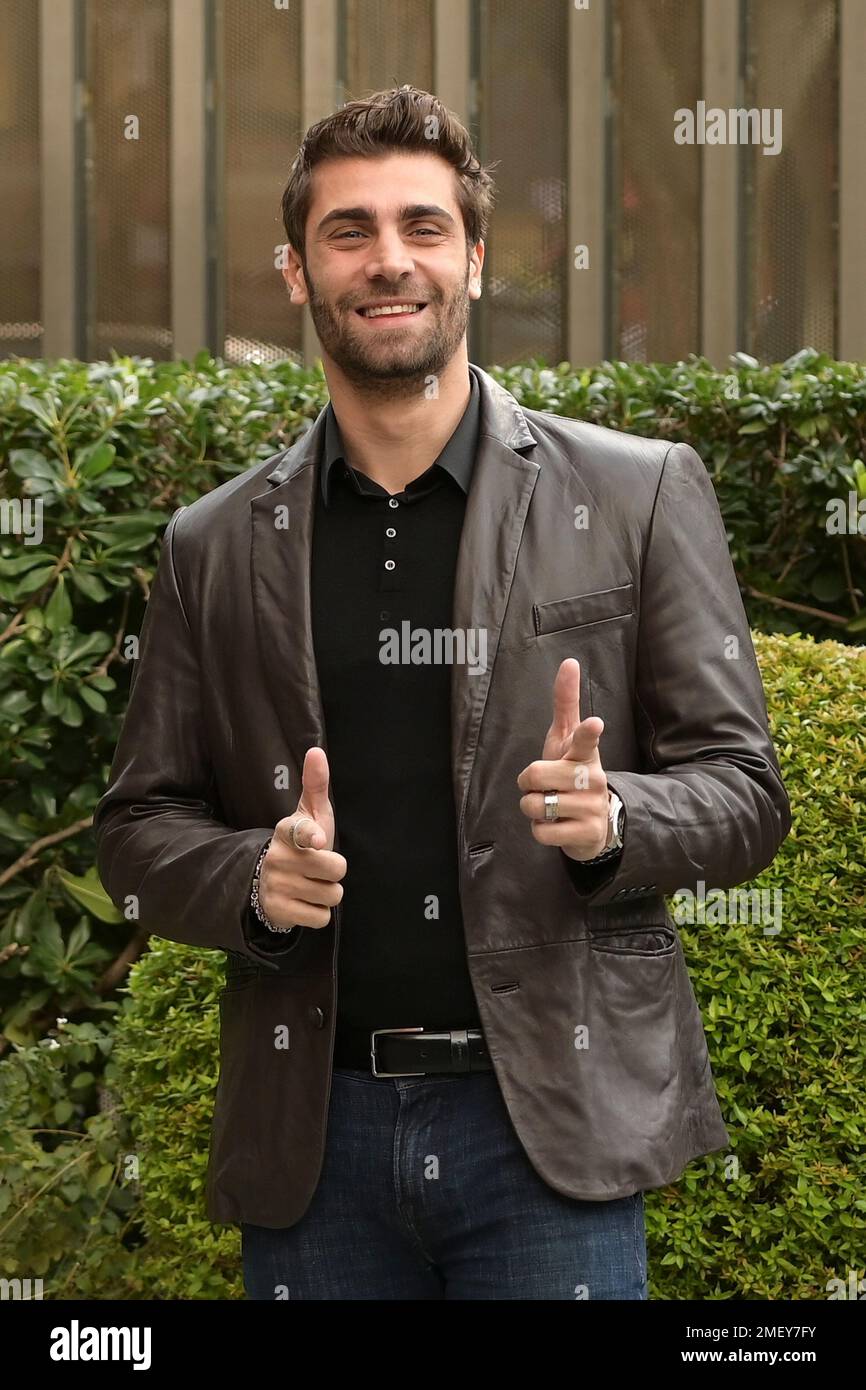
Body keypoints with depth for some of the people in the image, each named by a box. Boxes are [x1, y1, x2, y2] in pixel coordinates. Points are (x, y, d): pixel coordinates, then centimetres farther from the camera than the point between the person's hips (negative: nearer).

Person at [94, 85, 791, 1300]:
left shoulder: (640, 494, 2)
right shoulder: (216, 548, 9)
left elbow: (742, 791, 3)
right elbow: (140, 825, 12)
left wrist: (613, 820, -18)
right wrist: (254, 881, -9)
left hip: (548, 1120, -2)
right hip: (313, 1135, 2)